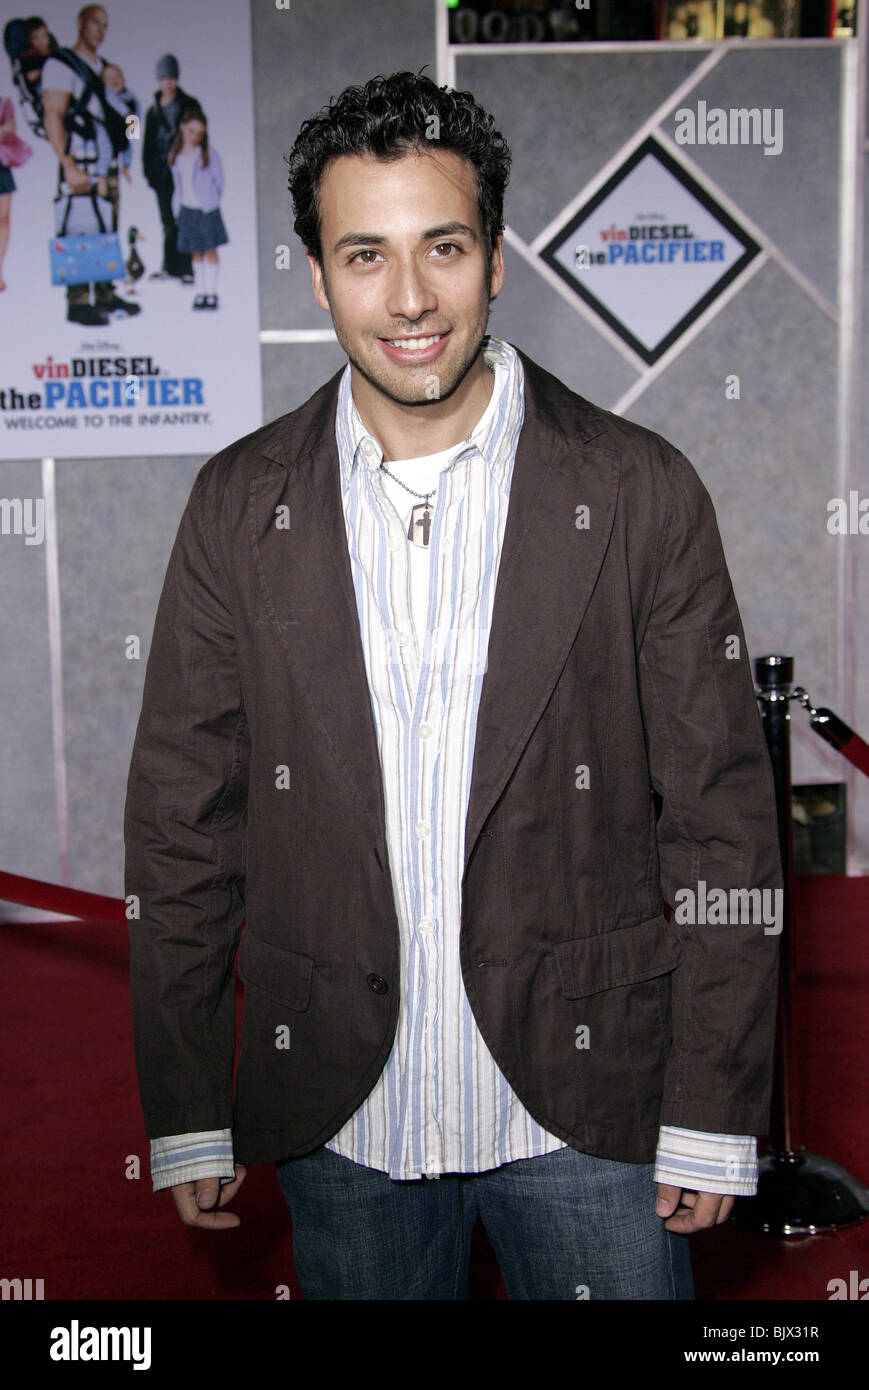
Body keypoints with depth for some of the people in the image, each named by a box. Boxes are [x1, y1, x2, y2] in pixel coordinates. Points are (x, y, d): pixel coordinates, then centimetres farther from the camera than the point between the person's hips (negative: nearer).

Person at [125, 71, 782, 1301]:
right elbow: (181, 822, 1)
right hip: (337, 1117, 2)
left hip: (586, 1105, -1)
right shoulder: (240, 506, -2)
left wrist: (715, 1119, -5)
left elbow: (723, 822, -5)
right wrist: (186, 1115, 2)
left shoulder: (640, 492, -7)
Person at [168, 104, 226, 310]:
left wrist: (211, 201, 0)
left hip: (206, 210, -4)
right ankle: (200, 292, 15)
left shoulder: (209, 153, -8)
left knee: (210, 250, 1)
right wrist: (177, 207, 8)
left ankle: (211, 293, 8)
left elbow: (220, 180, -2)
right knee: (196, 252, 9)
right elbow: (178, 183, 13)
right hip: (187, 209, 4)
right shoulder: (175, 155, 4)